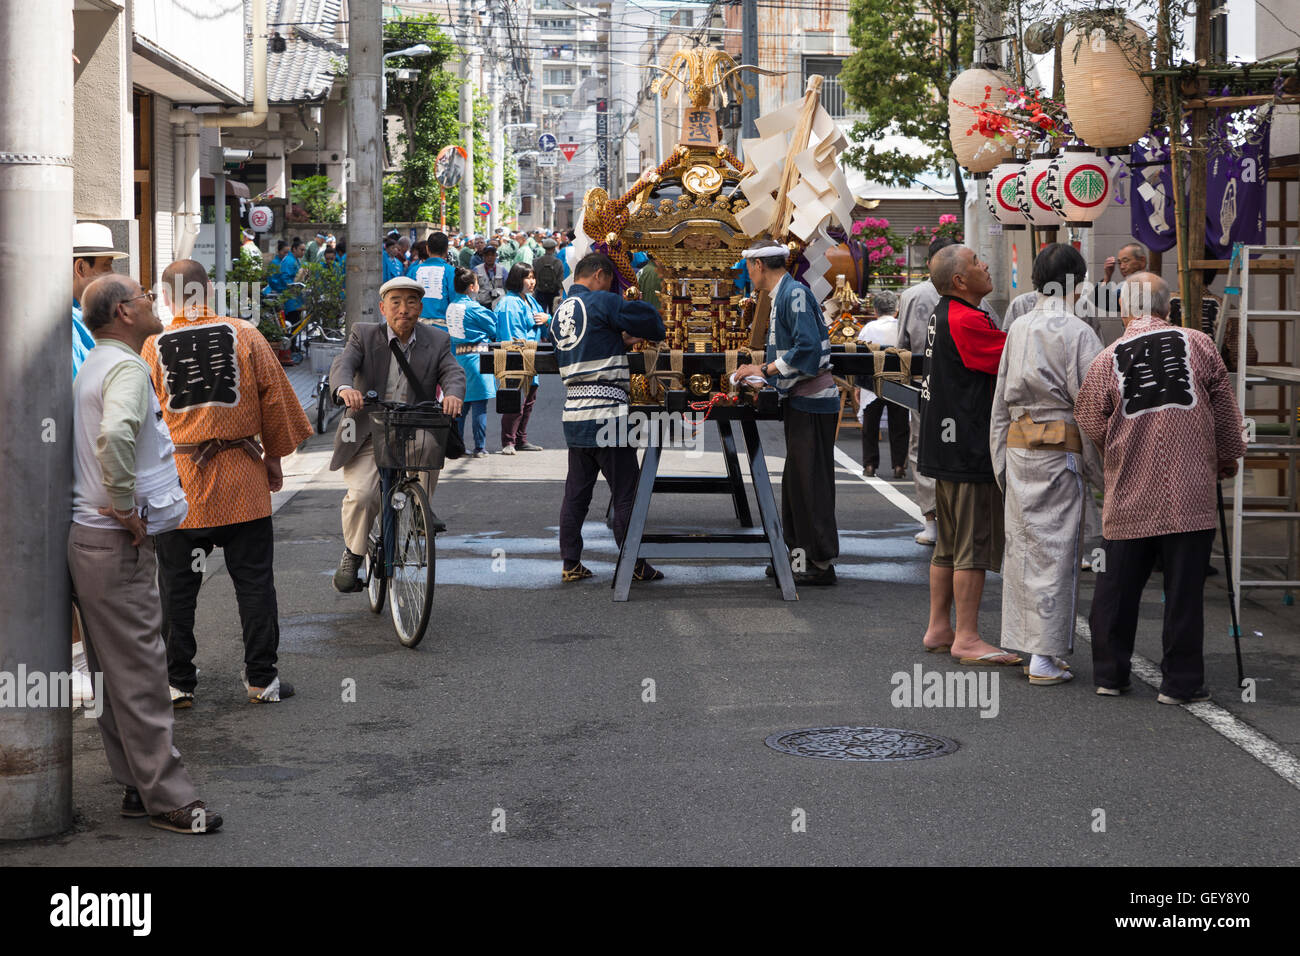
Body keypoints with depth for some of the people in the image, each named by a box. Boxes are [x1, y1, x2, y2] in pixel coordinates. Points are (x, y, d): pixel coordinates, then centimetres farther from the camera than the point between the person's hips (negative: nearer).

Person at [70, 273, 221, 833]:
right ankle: (168, 798, -3)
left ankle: (137, 787, 21)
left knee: (119, 673, 14)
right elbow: (114, 435, -35)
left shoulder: (93, 366, 17)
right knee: (142, 675, -6)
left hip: (91, 537, 10)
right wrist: (126, 508, -24)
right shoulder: (127, 368, -16)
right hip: (117, 545, -10)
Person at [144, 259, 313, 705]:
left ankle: (178, 682, 12)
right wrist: (274, 456, 13)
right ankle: (261, 678, 9)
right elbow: (274, 398, 2)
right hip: (242, 482, 0)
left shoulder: (153, 347, -2)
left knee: (177, 586, 9)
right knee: (254, 580, 7)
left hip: (177, 484, 0)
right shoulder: (245, 336, -2)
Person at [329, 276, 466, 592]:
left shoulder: (437, 341, 4)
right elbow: (342, 365, -16)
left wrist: (453, 393, -35)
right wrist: (345, 388, -41)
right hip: (368, 435, -2)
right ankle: (352, 554, 4)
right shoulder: (363, 335, 0)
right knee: (362, 494, -22)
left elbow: (453, 372, -10)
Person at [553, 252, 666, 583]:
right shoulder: (601, 302, -8)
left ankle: (570, 564, 13)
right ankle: (636, 565, 5)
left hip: (574, 414, 7)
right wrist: (656, 334, 14)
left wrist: (620, 341, 19)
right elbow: (648, 316, -6)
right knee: (626, 493, 0)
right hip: (606, 414, -7)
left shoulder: (559, 314, 15)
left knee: (576, 493, 11)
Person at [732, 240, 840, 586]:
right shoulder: (783, 295, 16)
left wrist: (765, 370, -18)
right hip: (799, 401, 10)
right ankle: (800, 555, 19)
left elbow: (808, 349, -24)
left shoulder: (795, 294, -15)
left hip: (813, 401, -10)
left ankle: (822, 565, -1)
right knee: (795, 482, 13)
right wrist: (760, 373, 16)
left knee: (812, 483, -6)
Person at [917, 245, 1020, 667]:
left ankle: (939, 629, 21)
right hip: (970, 449, -10)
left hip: (945, 445, 10)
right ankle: (967, 638, -2)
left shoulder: (943, 315, 14)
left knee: (950, 544, 15)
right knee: (975, 544, -5)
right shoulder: (966, 321, -18)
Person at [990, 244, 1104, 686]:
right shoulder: (1078, 333, -11)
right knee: (1056, 549, -1)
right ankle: (1045, 656, 1)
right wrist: (1098, 467, -2)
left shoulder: (1018, 329, 7)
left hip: (1019, 448, 6)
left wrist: (1001, 460, 19)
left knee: (1023, 545, 12)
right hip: (1061, 449, -6)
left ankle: (1027, 640, 20)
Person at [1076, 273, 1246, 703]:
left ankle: (1110, 673, 19)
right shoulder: (1199, 345, 1)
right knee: (1184, 587, 4)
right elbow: (1224, 408, 8)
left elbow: (1091, 422, 3)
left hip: (1128, 496, 1)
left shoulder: (1107, 358, 0)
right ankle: (1180, 681, 7)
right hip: (1189, 492, -1)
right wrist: (1228, 458, 23)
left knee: (1117, 586, 12)